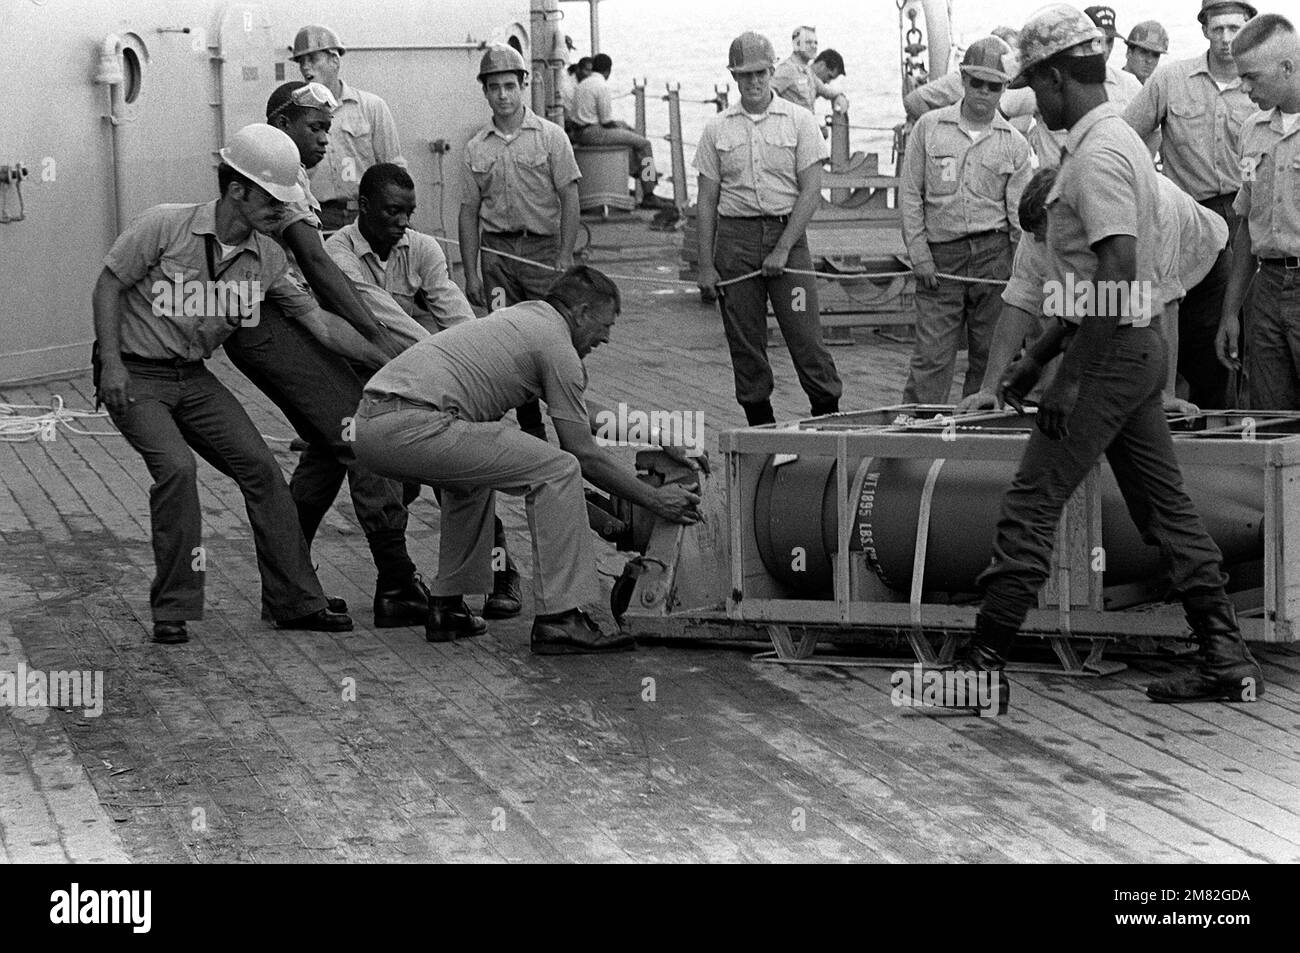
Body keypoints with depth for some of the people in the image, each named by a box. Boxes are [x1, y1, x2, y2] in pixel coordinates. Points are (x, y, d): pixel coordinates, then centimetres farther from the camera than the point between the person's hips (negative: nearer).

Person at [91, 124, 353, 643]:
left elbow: (309, 311, 8)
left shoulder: (265, 257, -1)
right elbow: (108, 286, -10)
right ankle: (172, 610, -13)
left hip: (194, 378, 6)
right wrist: (112, 363, -18)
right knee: (176, 467, -25)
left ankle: (296, 601, 5)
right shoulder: (165, 225, -17)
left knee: (260, 468, -4)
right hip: (136, 375, -6)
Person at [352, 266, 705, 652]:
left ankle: (448, 606, 31)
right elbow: (583, 454, 1)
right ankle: (558, 618, -8)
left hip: (369, 421, 10)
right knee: (558, 470, -6)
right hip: (412, 428, -10)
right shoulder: (557, 345, 0)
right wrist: (654, 499, 9)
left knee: (471, 473, 36)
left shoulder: (521, 315, 28)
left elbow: (586, 416, 38)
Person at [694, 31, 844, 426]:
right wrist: (706, 264, 2)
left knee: (806, 336, -7)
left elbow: (811, 191, -3)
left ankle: (830, 419, 0)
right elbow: (707, 199, 8)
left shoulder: (799, 121, 1)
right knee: (744, 342, 4)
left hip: (787, 232, -2)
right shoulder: (717, 129, 7)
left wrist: (782, 249, -11)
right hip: (735, 236, 2)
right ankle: (760, 428, 12)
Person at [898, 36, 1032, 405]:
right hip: (939, 255, -1)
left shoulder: (1014, 143, 7)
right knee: (931, 357, -5)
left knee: (989, 354, 5)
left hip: (994, 253, 1)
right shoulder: (929, 127, 6)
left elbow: (1021, 212, 4)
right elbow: (909, 193, 7)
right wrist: (918, 252, -1)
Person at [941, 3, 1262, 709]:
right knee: (1164, 505, 11)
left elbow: (1117, 273, -25)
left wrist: (1075, 379, -24)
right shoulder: (1117, 140, 16)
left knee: (1032, 505, -6)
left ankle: (983, 665, -4)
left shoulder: (1097, 153, -16)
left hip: (1111, 353, -10)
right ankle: (1226, 659, 12)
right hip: (1141, 349, 10)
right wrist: (1038, 357, 25)